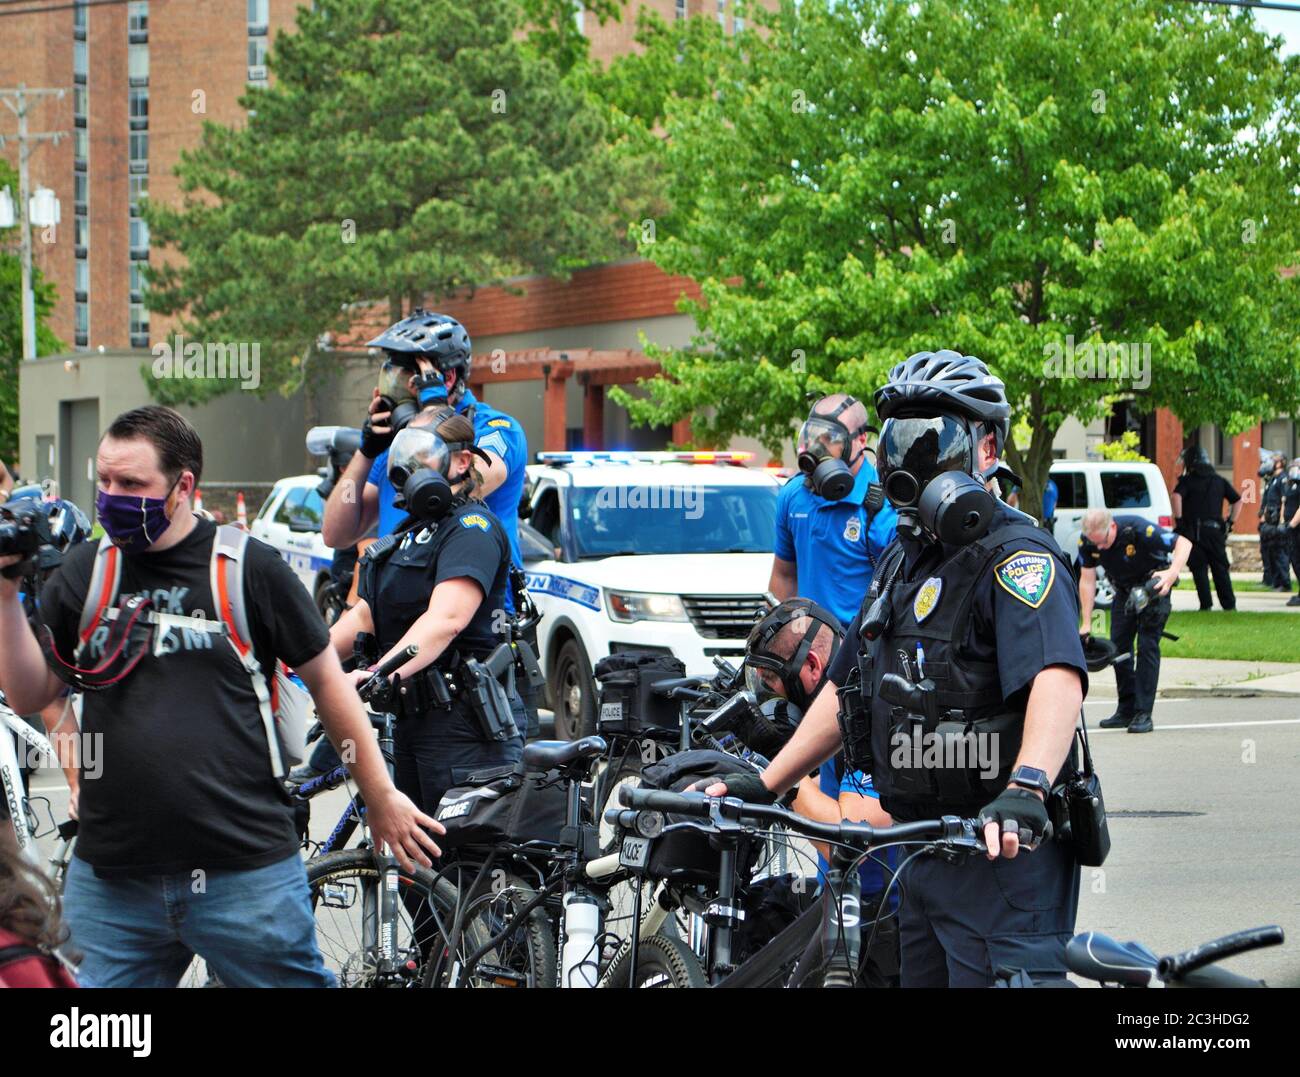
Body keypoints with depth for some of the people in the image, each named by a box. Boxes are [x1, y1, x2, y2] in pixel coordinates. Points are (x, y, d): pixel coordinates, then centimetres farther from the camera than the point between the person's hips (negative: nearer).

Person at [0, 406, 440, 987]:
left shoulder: (247, 566, -2)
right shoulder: (85, 571, 8)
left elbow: (325, 678, 6)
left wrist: (381, 797, 10)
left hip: (248, 874, -3)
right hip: (111, 882, 3)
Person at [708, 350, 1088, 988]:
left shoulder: (1015, 555, -13)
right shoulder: (904, 558, 17)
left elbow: (1057, 677, -31)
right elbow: (846, 689, 24)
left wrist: (1025, 790, -47)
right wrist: (763, 785, 16)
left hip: (1000, 847, -9)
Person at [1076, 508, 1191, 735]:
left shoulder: (1138, 530, -33)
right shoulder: (1087, 541, -18)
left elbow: (1184, 543, -26)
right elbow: (1087, 580, -8)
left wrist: (1173, 573, -43)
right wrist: (1086, 622, -10)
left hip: (1153, 586, -5)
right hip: (1124, 589, 5)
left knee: (1147, 646, -13)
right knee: (1119, 646, 1)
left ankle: (1143, 714, -13)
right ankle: (1126, 711, 11)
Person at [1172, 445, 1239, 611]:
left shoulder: (1187, 480, -1)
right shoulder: (1219, 480, 15)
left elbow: (1177, 496, -20)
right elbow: (1238, 500, 14)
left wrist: (1178, 520, -13)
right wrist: (1230, 522, 17)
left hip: (1195, 531, -4)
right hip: (1216, 529, 4)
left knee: (1199, 568, 1)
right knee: (1221, 568, 9)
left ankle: (1206, 604, -6)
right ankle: (1229, 604, 8)